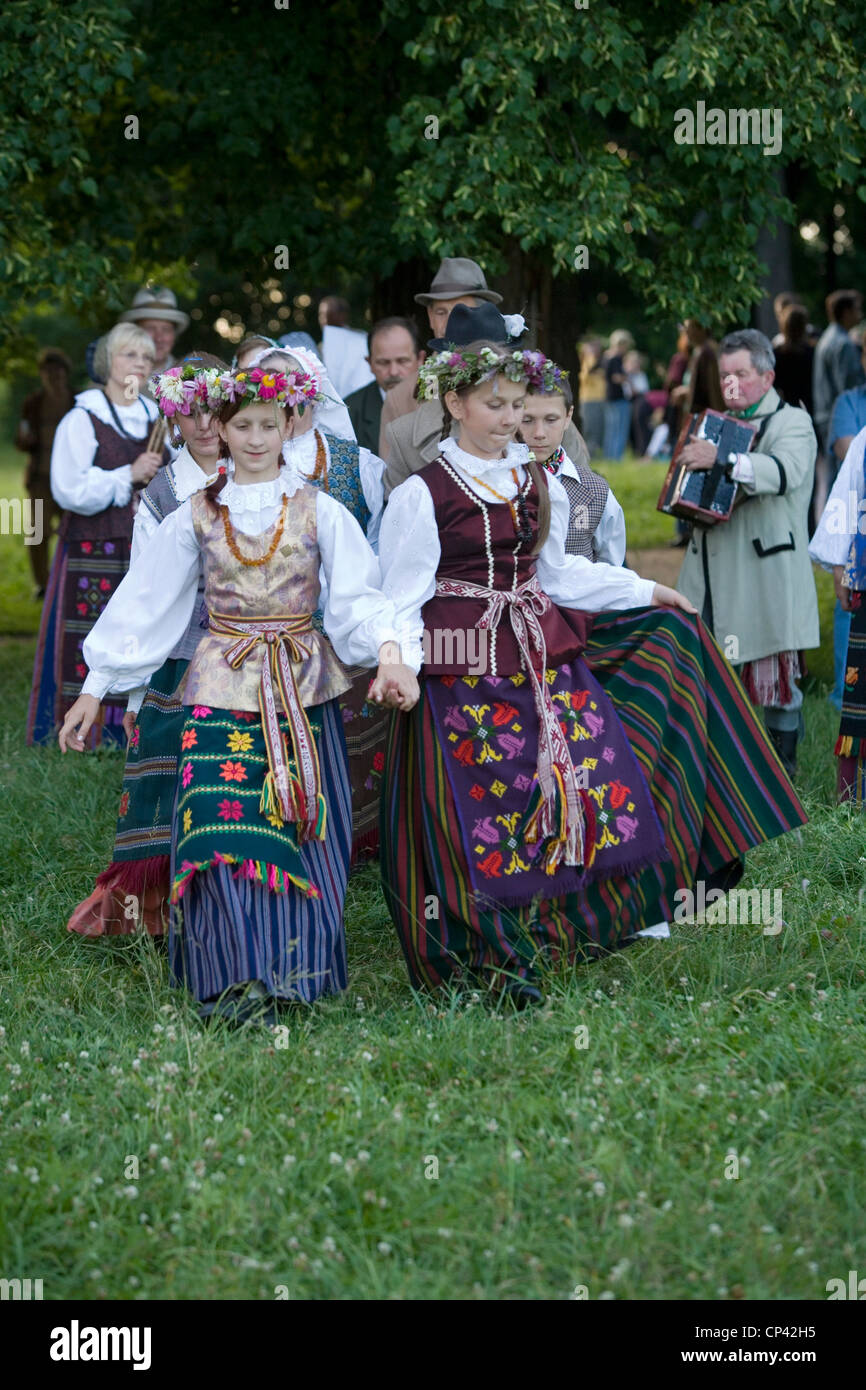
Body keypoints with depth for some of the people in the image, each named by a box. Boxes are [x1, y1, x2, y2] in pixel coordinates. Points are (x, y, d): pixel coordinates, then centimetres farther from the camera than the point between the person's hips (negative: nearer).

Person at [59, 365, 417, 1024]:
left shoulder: (320, 511, 5)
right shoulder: (197, 516, 7)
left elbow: (358, 595, -3)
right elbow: (143, 604, 9)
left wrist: (389, 655, -22)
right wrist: (94, 689, 8)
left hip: (302, 689, 0)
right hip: (223, 688, 0)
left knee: (298, 828, -5)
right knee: (224, 820, -13)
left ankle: (291, 970, 2)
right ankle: (237, 977, -17)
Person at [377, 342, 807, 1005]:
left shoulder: (539, 484, 9)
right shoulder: (422, 495, -9)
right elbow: (402, 599, -10)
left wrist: (645, 591, 19)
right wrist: (399, 664, -27)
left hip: (545, 651, 6)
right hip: (465, 669, -6)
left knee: (589, 783, 4)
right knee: (481, 807, -5)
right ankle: (493, 956, 4)